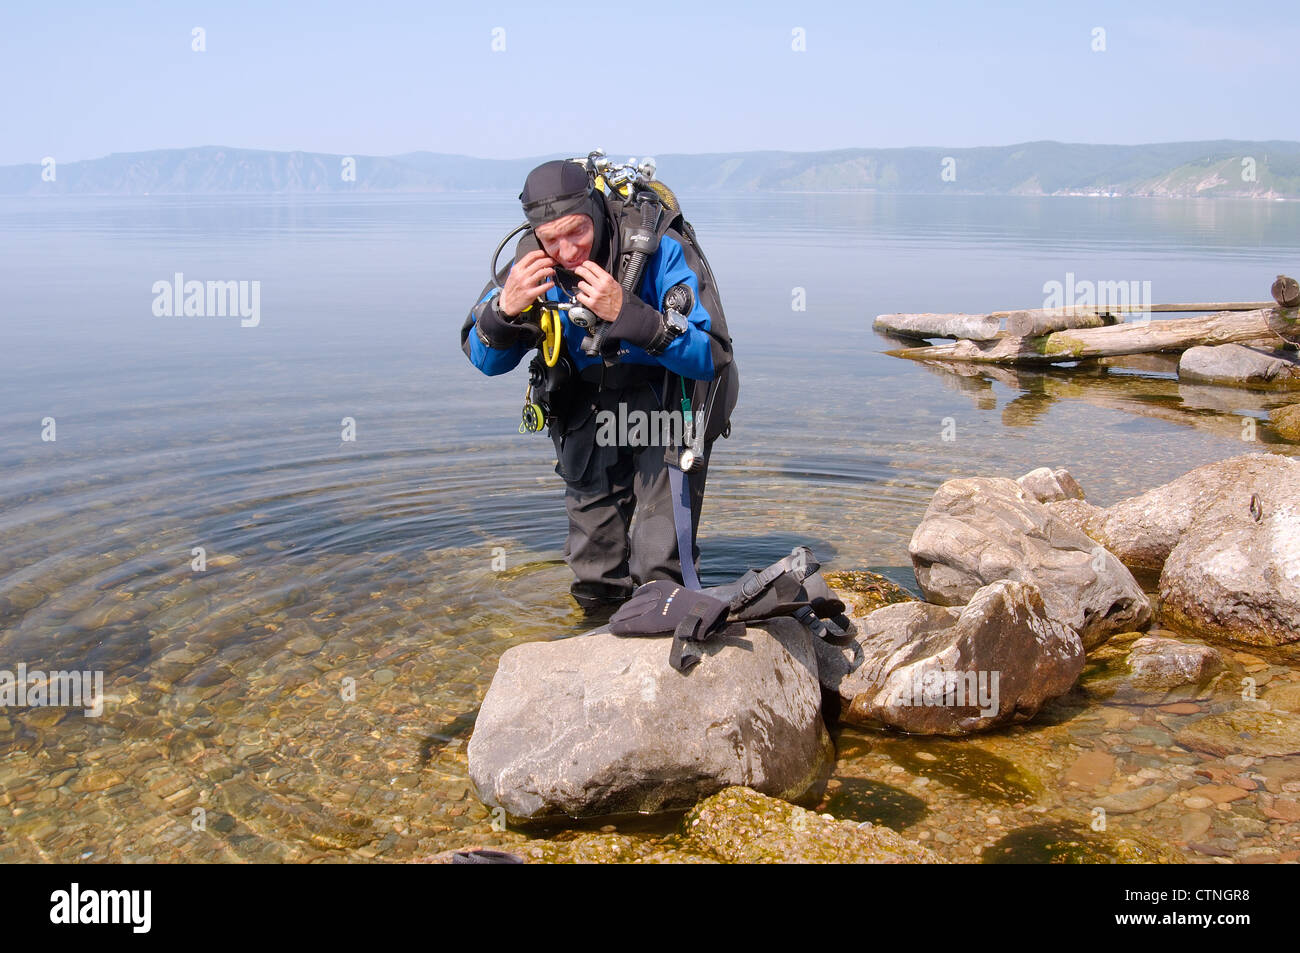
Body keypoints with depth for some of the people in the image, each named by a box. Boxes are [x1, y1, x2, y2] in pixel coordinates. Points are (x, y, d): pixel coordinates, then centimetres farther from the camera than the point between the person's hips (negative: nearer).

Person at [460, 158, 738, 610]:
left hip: (668, 400, -4)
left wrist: (627, 313, -44)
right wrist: (505, 308, -31)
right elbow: (485, 361, -9)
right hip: (589, 413, 4)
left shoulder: (660, 247, -27)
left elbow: (711, 357, -32)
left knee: (661, 573, -9)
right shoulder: (536, 260, -15)